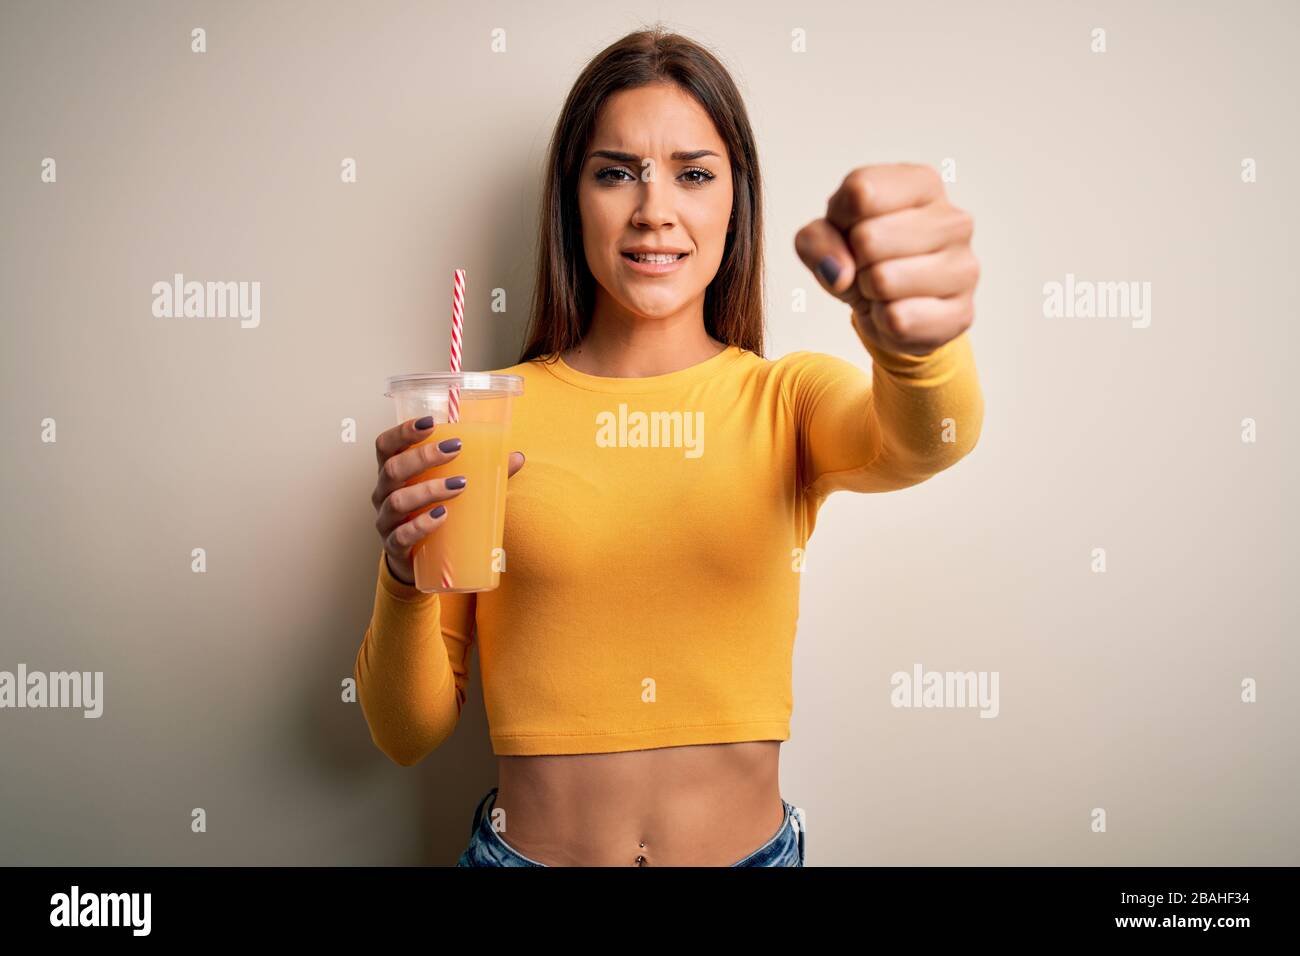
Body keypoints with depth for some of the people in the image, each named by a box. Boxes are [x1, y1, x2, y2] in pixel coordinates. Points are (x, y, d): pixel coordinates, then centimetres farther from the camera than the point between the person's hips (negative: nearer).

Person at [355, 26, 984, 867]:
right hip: (530, 848, 0)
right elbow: (409, 733, -5)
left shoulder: (789, 398, -3)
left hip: (751, 846, 1)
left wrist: (916, 335, -48)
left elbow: (923, 444, -27)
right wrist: (407, 577, -25)